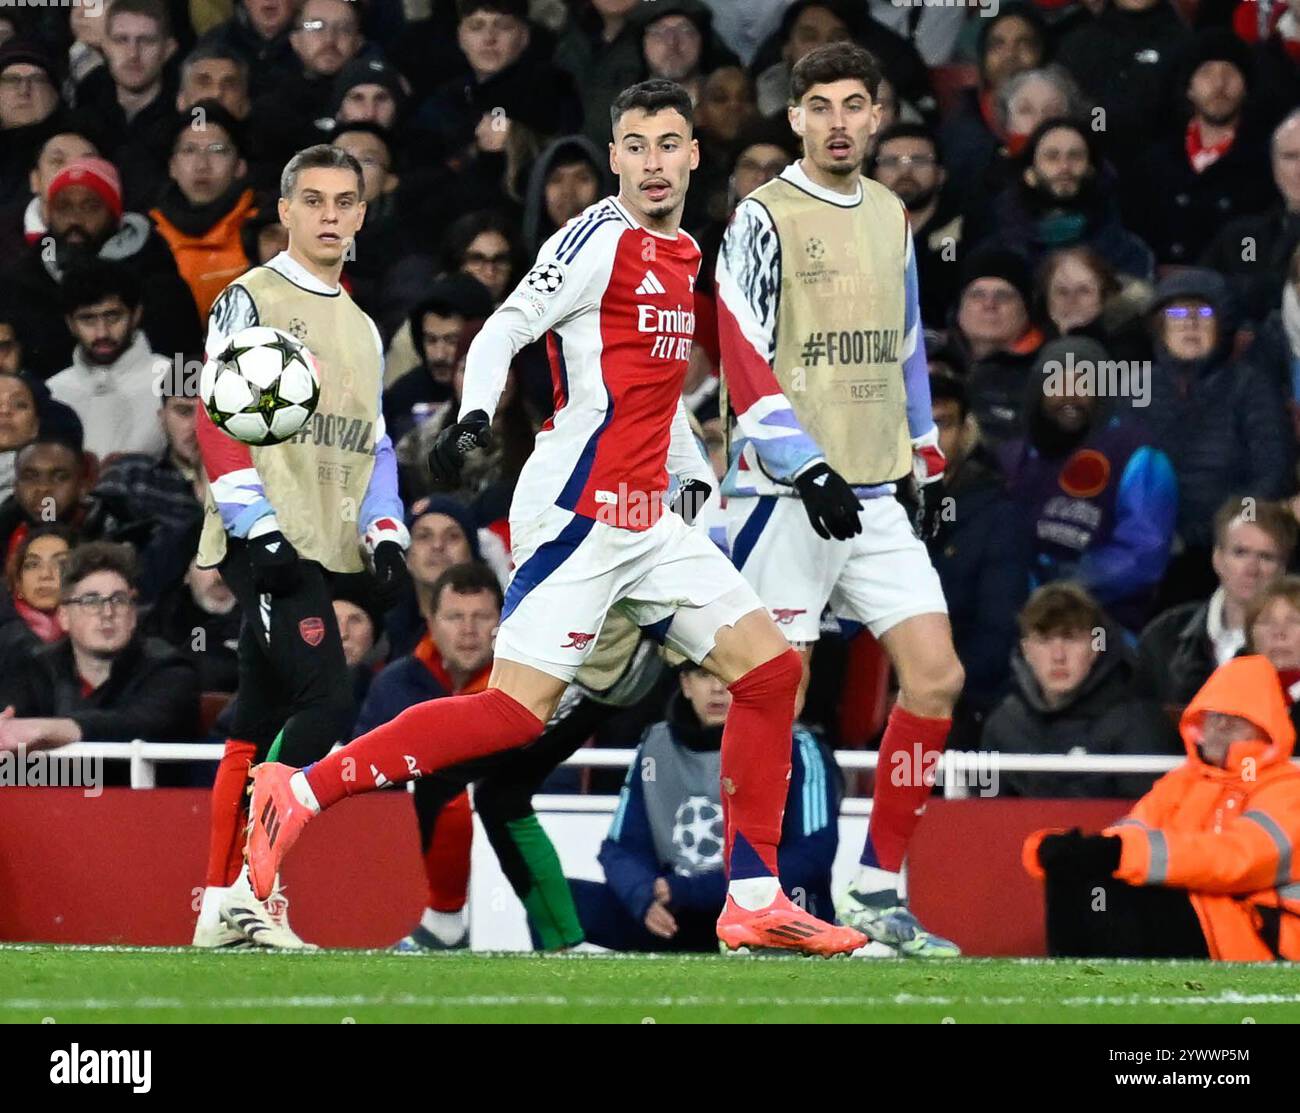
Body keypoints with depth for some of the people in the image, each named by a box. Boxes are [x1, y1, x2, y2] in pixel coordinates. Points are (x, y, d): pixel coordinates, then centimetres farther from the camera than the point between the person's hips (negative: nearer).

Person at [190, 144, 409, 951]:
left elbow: (373, 446, 23)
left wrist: (386, 535, 8)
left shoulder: (363, 329, 22)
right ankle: (250, 889, -16)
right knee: (327, 702, -18)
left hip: (318, 547, 7)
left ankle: (223, 908, 9)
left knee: (262, 719, 7)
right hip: (267, 542, -7)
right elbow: (218, 423, -9)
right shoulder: (251, 301, -2)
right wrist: (258, 526, -18)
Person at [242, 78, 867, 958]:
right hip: (582, 512, -9)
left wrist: (699, 479, 30)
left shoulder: (685, 254, 18)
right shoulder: (599, 238, -7)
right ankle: (303, 791, -11)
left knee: (771, 668, 4)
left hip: (647, 522, 9)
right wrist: (474, 416, -31)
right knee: (519, 710, -17)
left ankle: (754, 903, 8)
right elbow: (503, 331, -15)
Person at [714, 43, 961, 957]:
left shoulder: (890, 216, 14)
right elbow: (743, 360, -12)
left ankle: (877, 890, 7)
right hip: (784, 498, -7)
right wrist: (807, 468, -19)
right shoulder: (765, 218, -6)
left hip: (874, 497, 7)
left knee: (938, 678, -2)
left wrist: (925, 455, 23)